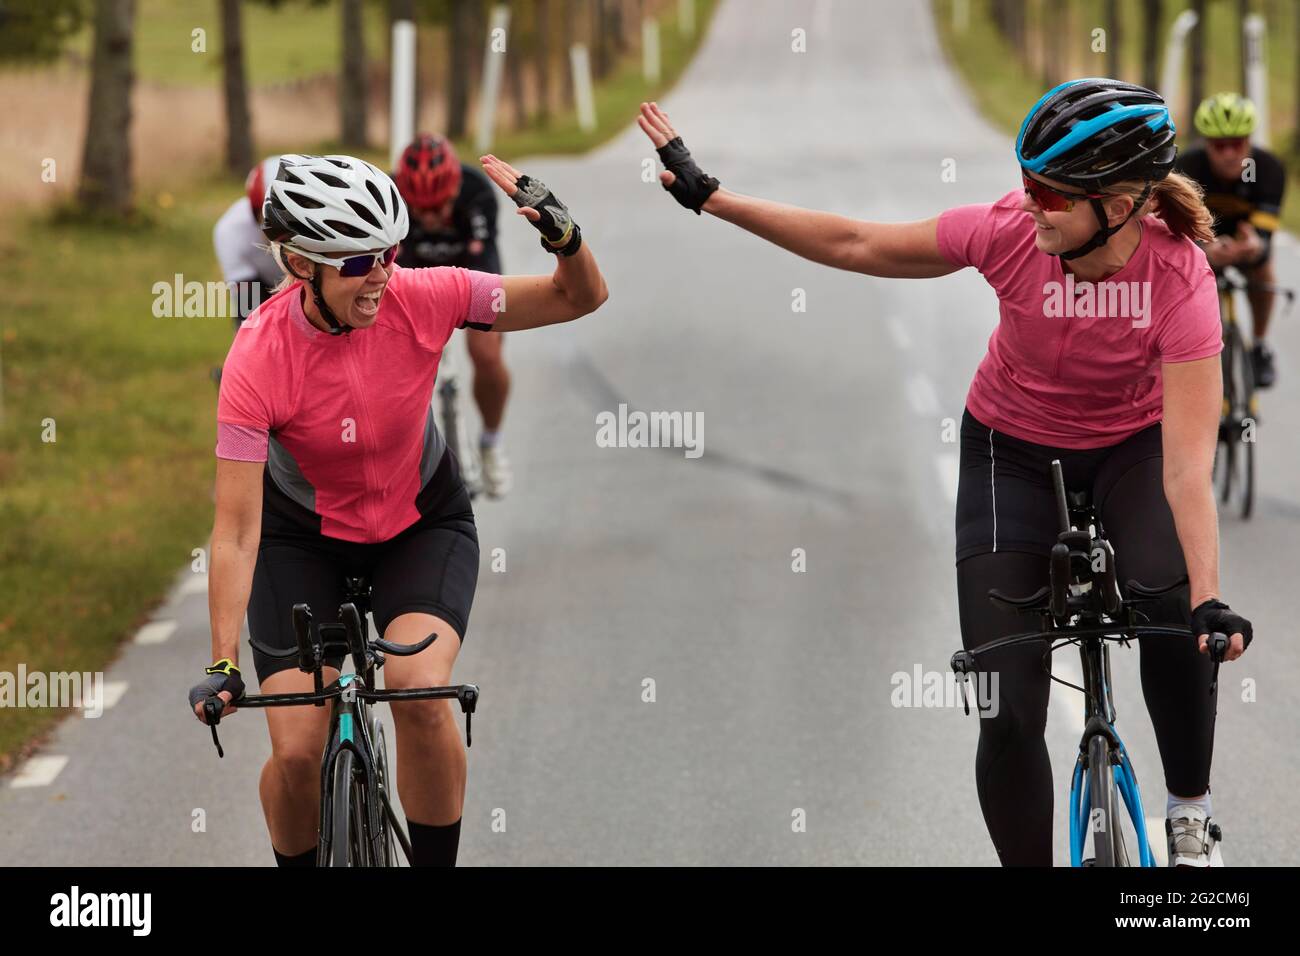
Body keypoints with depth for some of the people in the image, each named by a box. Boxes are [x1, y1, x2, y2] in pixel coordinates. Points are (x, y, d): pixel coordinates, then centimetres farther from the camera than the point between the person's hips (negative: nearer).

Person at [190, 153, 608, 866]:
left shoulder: (421, 300, -24)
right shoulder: (259, 357, -29)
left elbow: (581, 298, -16)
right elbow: (236, 530, -29)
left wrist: (562, 232, -38)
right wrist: (222, 666, -35)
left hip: (422, 523, 1)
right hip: (304, 536, -1)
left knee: (419, 690, -27)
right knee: (297, 751, -12)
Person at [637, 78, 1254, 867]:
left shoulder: (1180, 282, -32)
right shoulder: (1010, 232, -27)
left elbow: (1188, 465, -38)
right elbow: (854, 245, -14)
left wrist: (1209, 599, -49)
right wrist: (710, 196, -15)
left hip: (1130, 445, -2)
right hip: (1013, 450, 2)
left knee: (1172, 609, -33)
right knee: (1007, 708, -8)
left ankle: (1191, 813, -9)